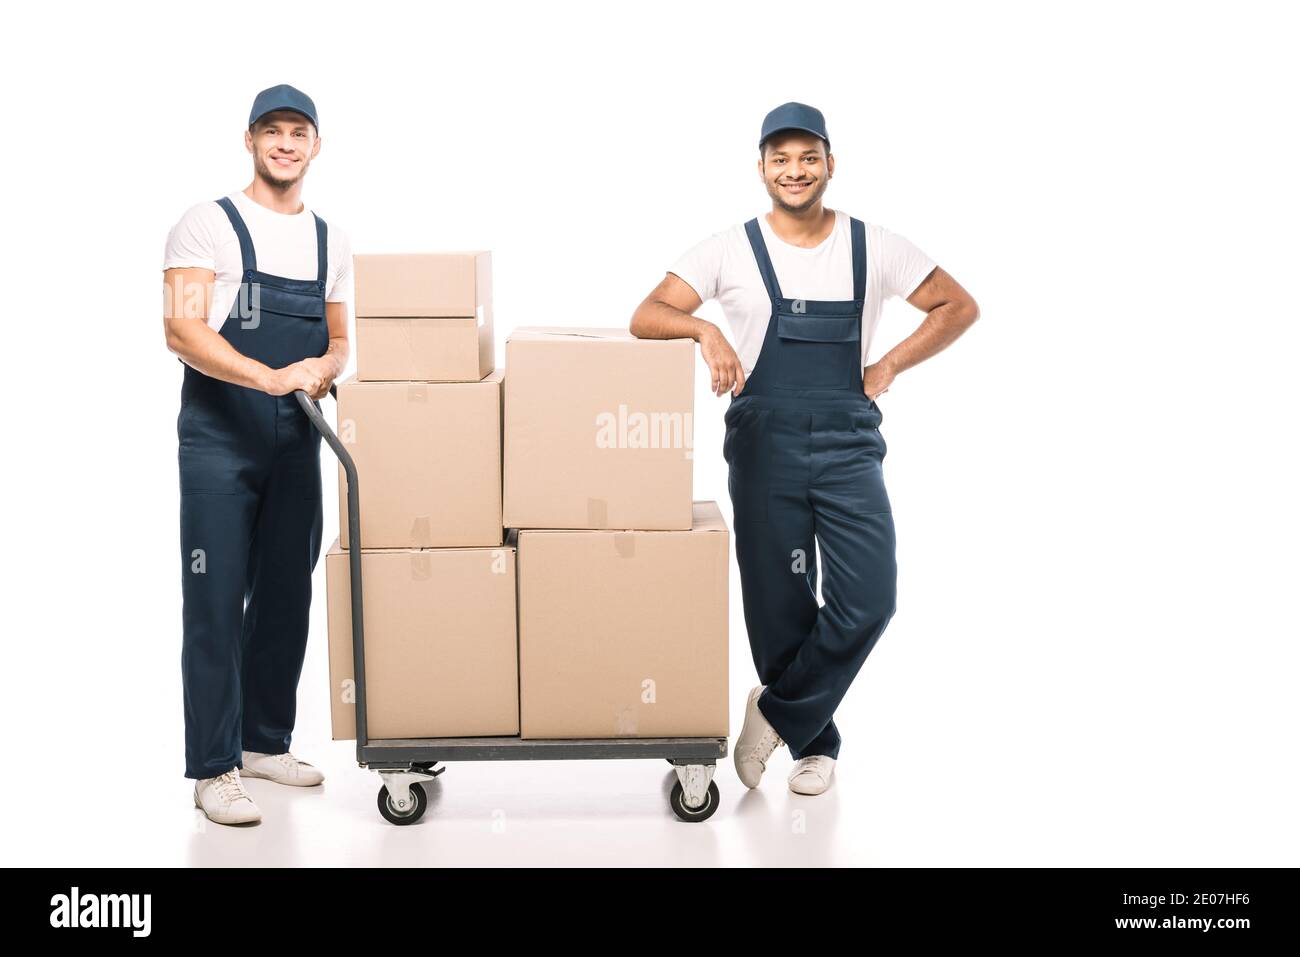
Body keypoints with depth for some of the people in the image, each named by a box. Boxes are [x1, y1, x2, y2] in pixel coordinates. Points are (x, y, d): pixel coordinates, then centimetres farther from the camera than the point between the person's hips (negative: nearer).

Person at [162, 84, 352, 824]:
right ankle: (214, 769, 3)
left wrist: (326, 366, -7)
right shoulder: (209, 226, -4)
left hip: (297, 440, 6)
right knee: (218, 601, -4)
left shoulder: (332, 242, 12)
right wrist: (271, 378, -29)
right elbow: (183, 330, -15)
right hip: (219, 437, -6)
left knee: (287, 597, 11)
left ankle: (266, 742, 26)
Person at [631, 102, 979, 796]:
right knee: (780, 605, 4)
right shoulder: (730, 250, 3)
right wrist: (705, 329, -23)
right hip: (765, 444, -1)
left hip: (848, 444, 1)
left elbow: (959, 307, 12)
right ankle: (814, 743, 24)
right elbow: (647, 316, -2)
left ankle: (777, 710, 10)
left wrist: (889, 366, 1)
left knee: (868, 598, -11)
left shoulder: (874, 248, 6)